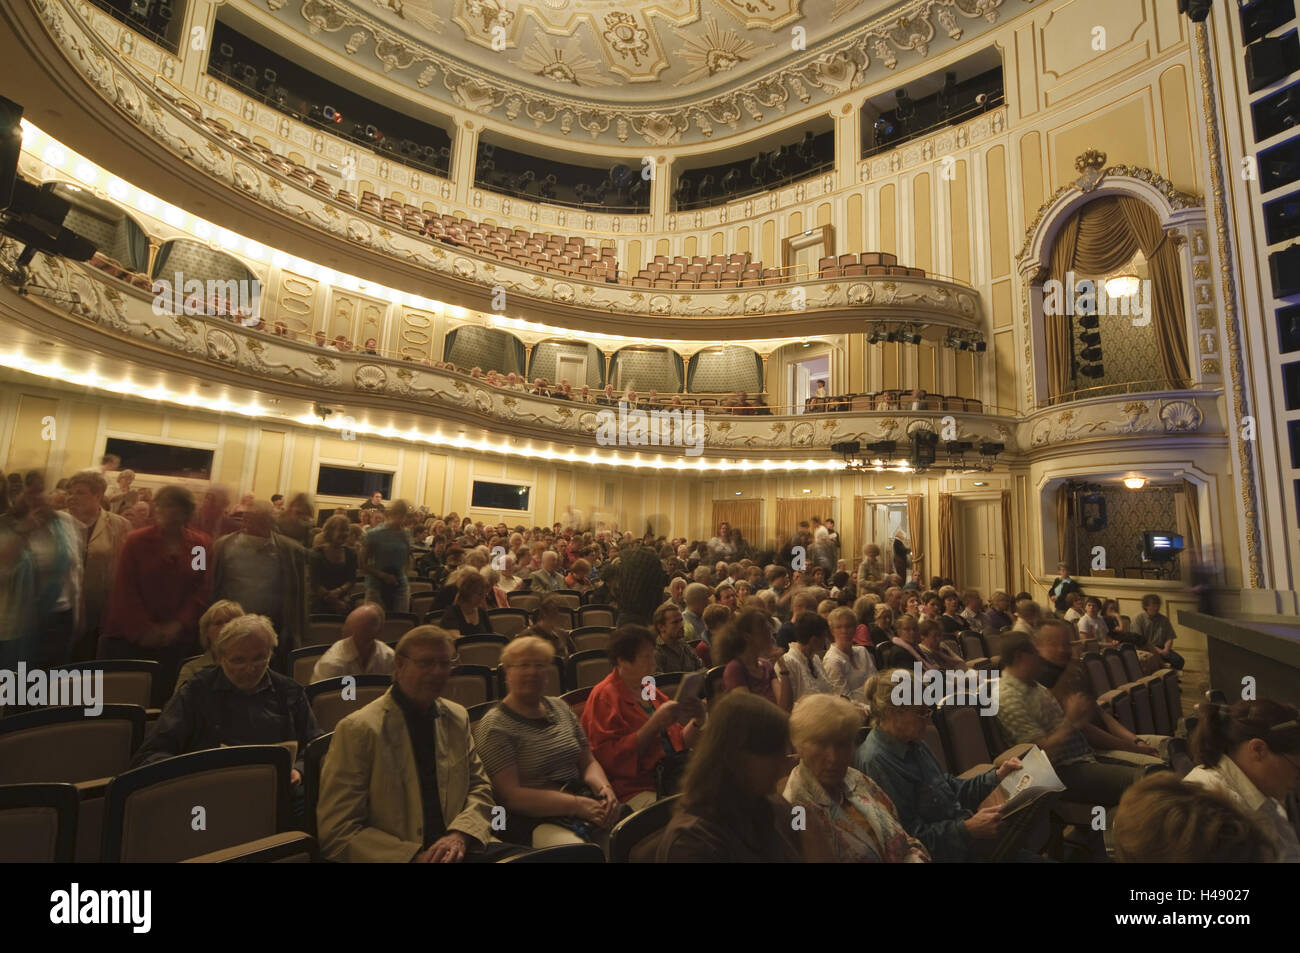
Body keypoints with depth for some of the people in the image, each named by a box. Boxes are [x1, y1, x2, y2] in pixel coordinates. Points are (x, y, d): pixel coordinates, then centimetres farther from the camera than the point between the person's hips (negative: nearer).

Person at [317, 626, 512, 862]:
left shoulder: (458, 717, 7)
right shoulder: (358, 729, -8)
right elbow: (337, 831, -7)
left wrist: (460, 834, -7)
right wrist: (413, 855, -16)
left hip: (455, 847, 5)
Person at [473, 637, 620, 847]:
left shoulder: (560, 707, 15)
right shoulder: (494, 726, -5)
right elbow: (511, 795, -11)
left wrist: (604, 788, -5)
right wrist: (577, 805, -18)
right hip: (532, 820, -6)